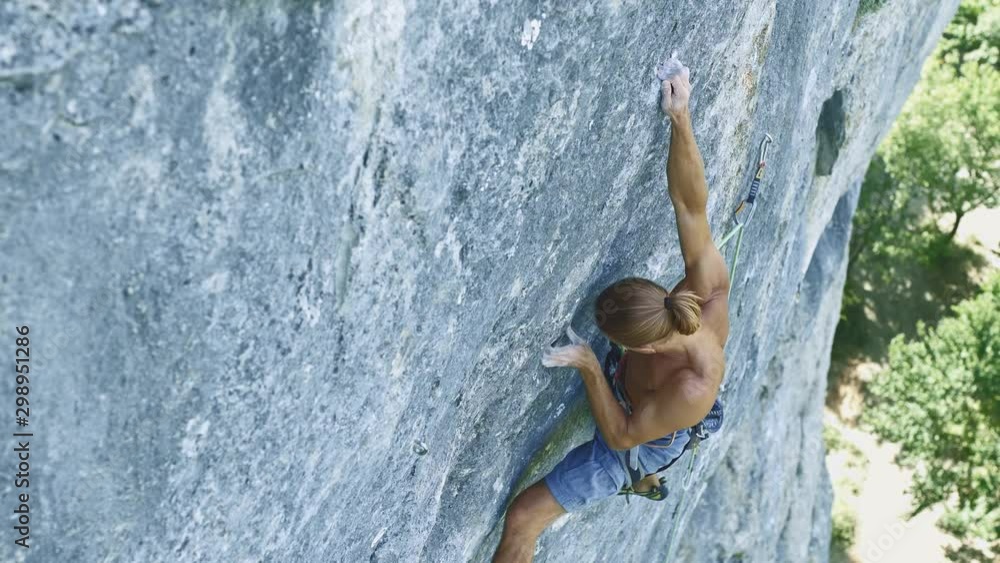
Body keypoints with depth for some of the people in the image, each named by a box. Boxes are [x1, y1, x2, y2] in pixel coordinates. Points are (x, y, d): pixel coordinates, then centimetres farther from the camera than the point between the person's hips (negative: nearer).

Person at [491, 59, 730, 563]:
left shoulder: (692, 392, -48)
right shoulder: (710, 286, -36)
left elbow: (623, 437, -32)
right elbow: (690, 205, -31)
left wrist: (589, 366, -38)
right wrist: (680, 117, -37)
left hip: (639, 439, -7)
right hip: (639, 397, 7)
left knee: (523, 517, -1)